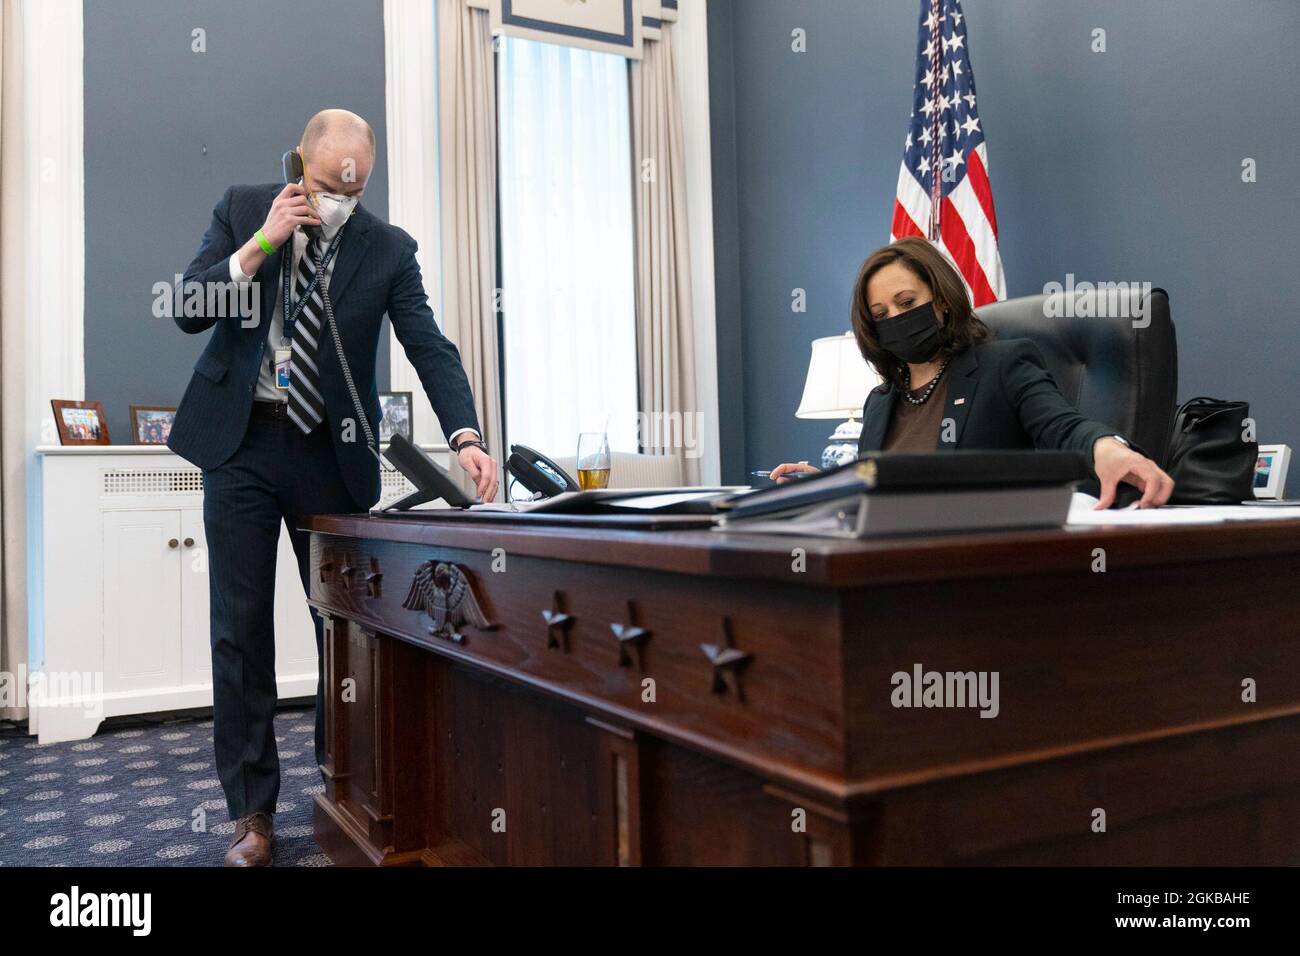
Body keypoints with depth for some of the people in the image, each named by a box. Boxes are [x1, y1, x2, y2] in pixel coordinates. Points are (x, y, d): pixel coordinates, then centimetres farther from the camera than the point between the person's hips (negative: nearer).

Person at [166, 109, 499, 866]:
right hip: (242, 441, 0)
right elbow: (190, 311, -3)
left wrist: (466, 438, -25)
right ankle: (252, 810, 13)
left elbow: (430, 346, -10)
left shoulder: (388, 248, -1)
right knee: (242, 628, 2)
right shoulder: (243, 209, 3)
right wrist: (260, 244, -16)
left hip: (331, 453, 0)